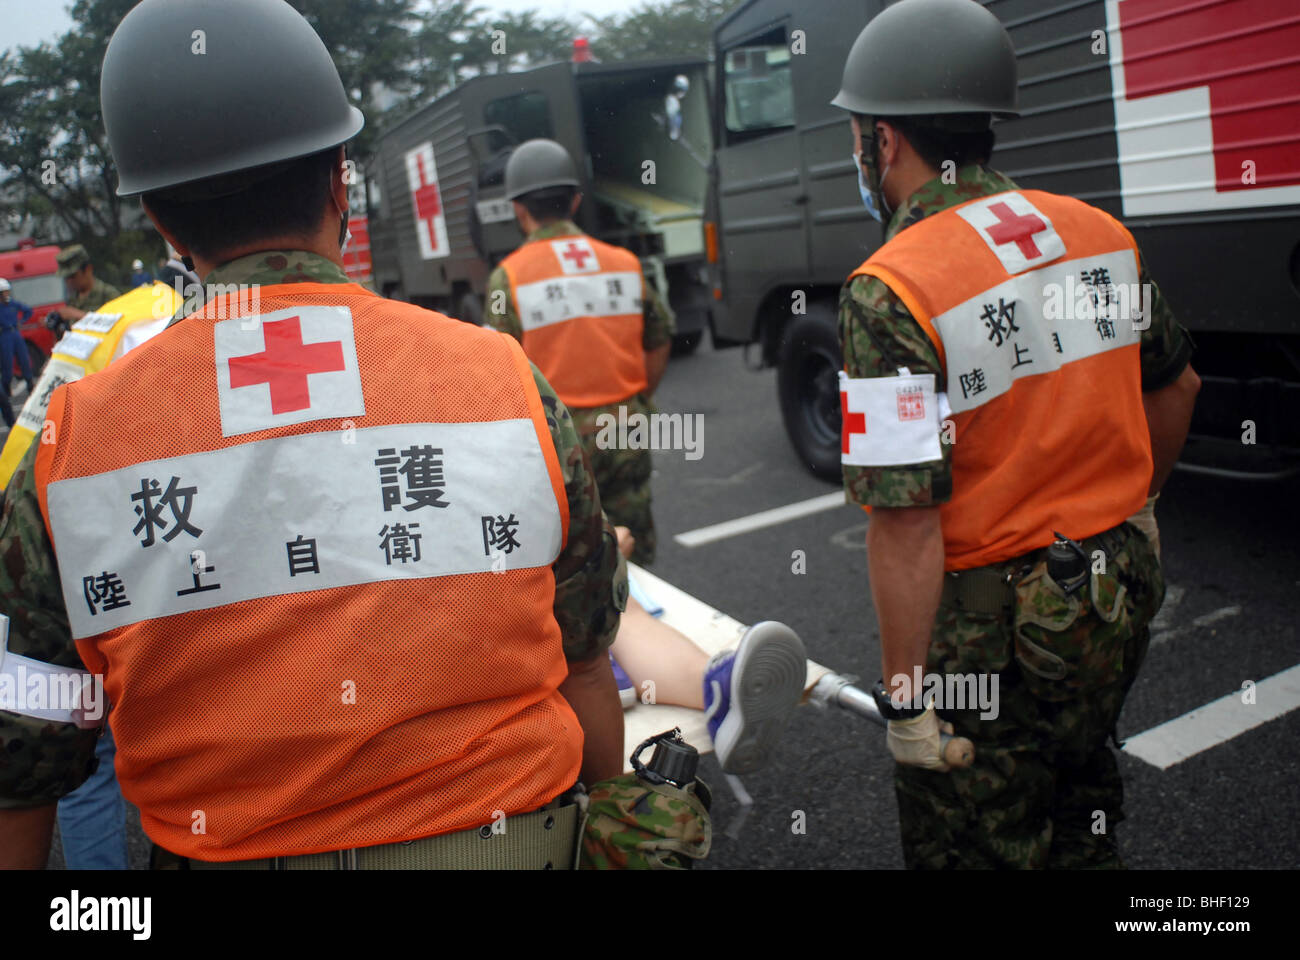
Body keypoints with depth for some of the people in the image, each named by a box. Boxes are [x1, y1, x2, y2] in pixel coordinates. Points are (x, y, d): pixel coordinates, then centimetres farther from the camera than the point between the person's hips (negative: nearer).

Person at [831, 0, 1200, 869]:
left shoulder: (890, 291, -22)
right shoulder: (1099, 232, 0)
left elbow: (908, 522, -25)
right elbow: (1176, 387, 13)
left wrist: (906, 692, -16)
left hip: (993, 630, -7)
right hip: (1120, 598, 7)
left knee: (976, 843, 16)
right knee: (1077, 816, 30)